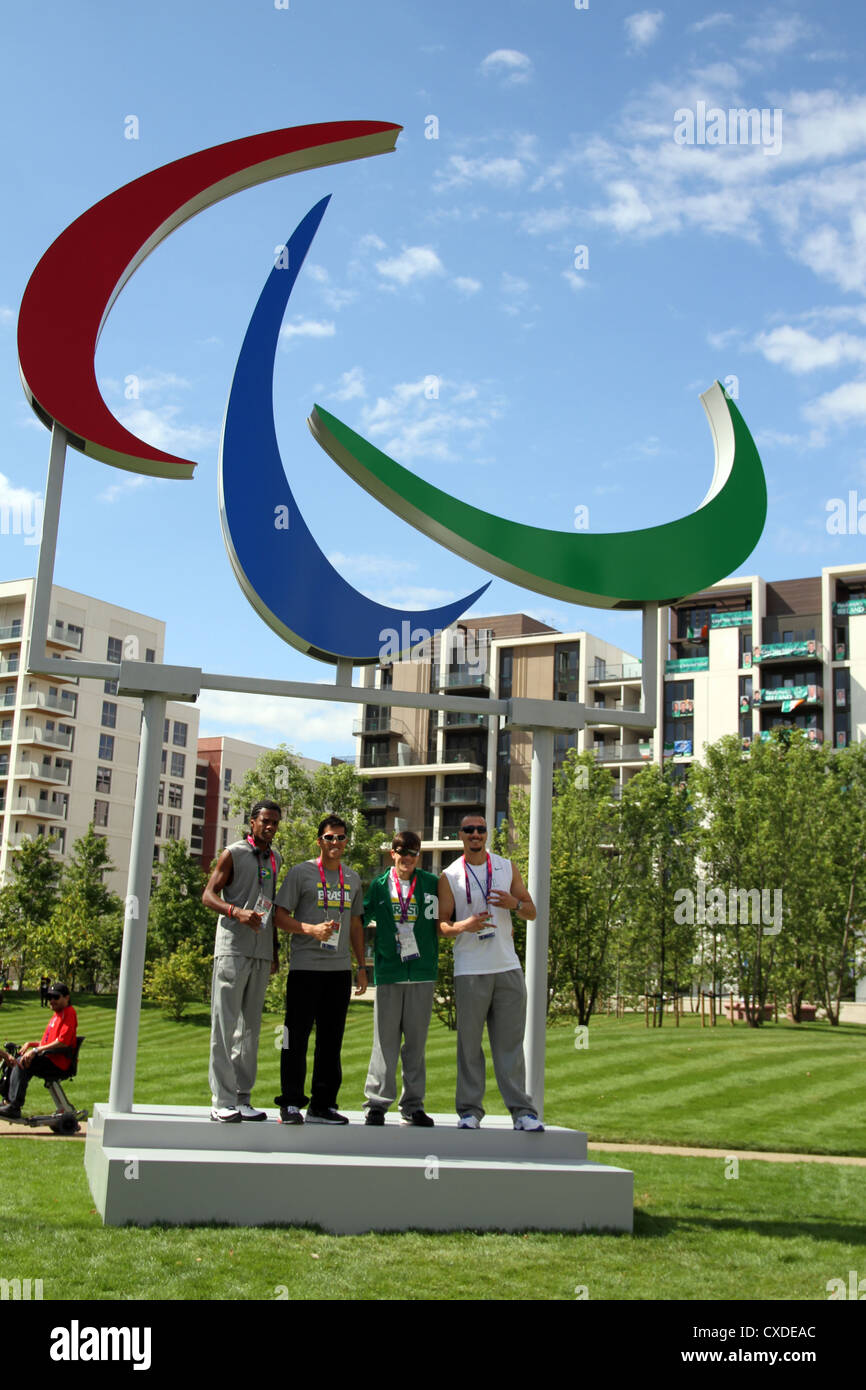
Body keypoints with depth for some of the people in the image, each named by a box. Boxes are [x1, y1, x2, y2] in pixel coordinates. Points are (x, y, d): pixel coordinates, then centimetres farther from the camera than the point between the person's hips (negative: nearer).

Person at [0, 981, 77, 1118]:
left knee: (22, 1062, -24)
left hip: (57, 1064, -10)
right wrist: (31, 1044, 7)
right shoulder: (56, 1014, 23)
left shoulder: (69, 1013, -8)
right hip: (48, 1060, 10)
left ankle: (14, 1106, -26)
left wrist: (36, 1050, -21)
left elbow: (62, 1042, -20)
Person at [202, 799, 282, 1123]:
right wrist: (236, 912, -24)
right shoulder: (234, 853, -1)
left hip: (262, 952, 6)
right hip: (232, 948, -6)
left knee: (250, 1027, 9)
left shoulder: (275, 859, 17)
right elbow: (208, 894, -6)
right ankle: (222, 1102, -5)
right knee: (225, 1025, -6)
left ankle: (242, 1099, 14)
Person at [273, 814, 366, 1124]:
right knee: (297, 1036, -3)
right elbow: (280, 916, -3)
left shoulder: (352, 878, 16)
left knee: (331, 1039, 7)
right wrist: (312, 930, -18)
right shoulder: (300, 873, 1)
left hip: (340, 969, 5)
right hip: (305, 967, -4)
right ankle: (291, 1104, 6)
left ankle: (322, 1105, 14)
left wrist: (362, 966, 16)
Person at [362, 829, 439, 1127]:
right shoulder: (379, 886, 7)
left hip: (422, 971, 1)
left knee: (416, 1041, 5)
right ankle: (377, 1102, 7)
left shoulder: (431, 884, 7)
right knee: (385, 1040, 0)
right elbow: (360, 919, 13)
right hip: (389, 971, -1)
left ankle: (413, 1105, 12)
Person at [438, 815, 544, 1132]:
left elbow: (532, 912, 13)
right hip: (469, 971, -1)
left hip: (508, 967, 1)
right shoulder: (450, 876, 5)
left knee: (511, 1042, 1)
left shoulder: (507, 867, 11)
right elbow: (442, 924, 4)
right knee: (469, 1043, 1)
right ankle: (470, 1110, 10)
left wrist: (515, 903, -9)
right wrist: (463, 925, -18)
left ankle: (521, 1110, 5)